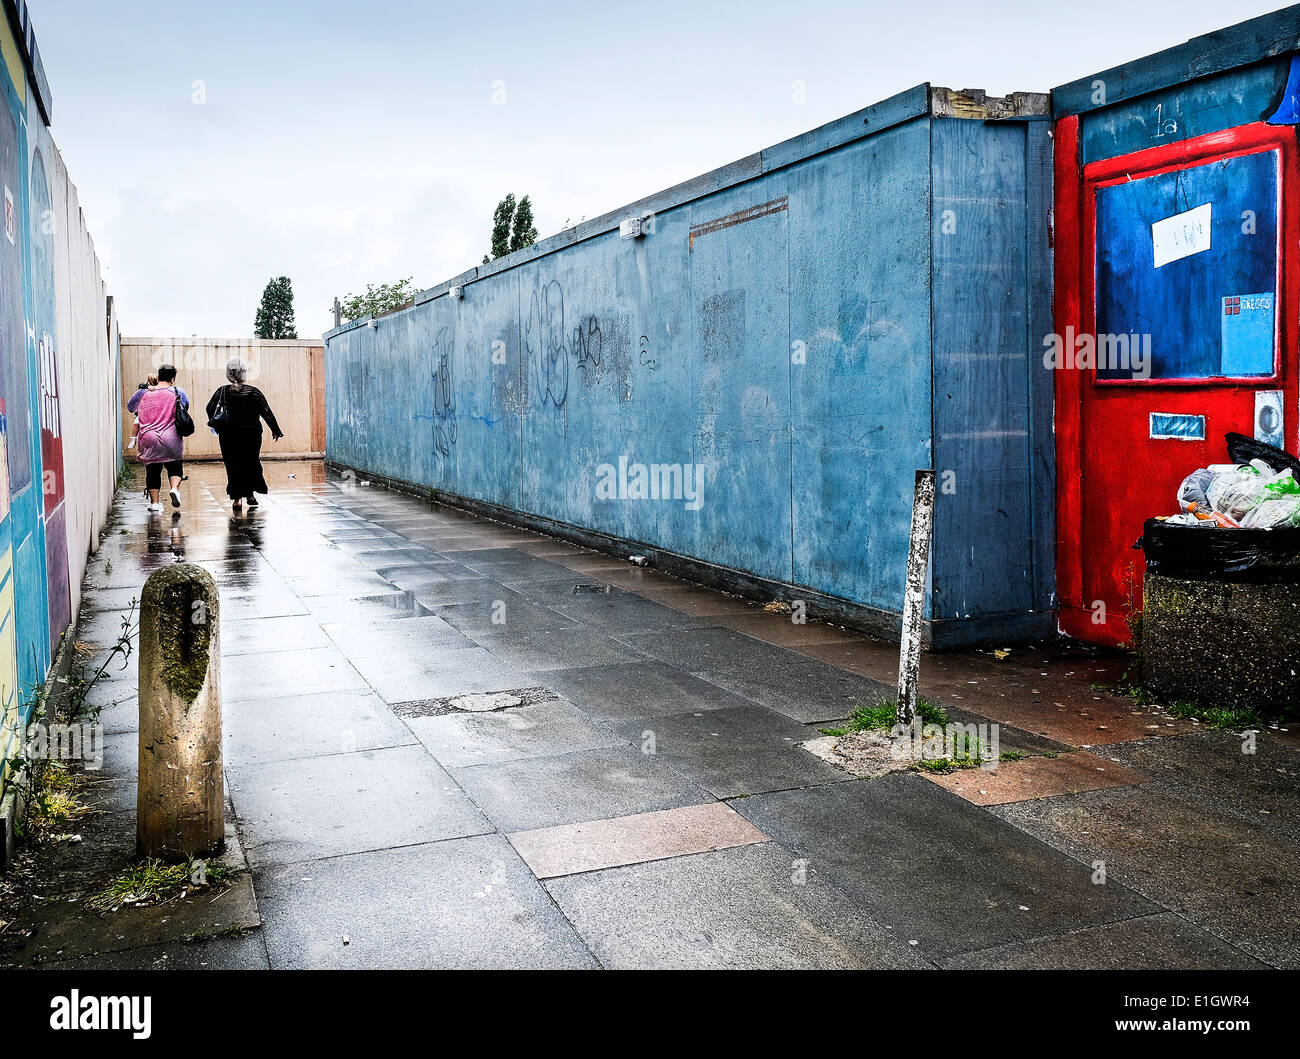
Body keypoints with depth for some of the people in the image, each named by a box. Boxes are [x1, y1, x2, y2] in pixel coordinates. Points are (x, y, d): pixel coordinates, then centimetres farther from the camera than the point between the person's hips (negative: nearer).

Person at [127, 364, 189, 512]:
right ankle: (175, 488, -12)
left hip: (148, 440, 1)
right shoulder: (178, 392, 0)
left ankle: (154, 502, 9)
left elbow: (130, 407, 20)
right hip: (171, 440, -1)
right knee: (175, 466, 14)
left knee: (152, 471, 10)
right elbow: (186, 406, 18)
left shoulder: (143, 393, 4)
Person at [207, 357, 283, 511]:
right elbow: (267, 412, -5)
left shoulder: (222, 392, -4)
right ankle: (250, 494, 15)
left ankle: (237, 498, 0)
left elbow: (210, 409, -5)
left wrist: (216, 426, 9)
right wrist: (275, 430, 3)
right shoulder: (254, 392, -7)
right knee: (251, 463, 15)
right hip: (251, 435, 0)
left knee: (233, 465, 6)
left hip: (229, 436, 1)